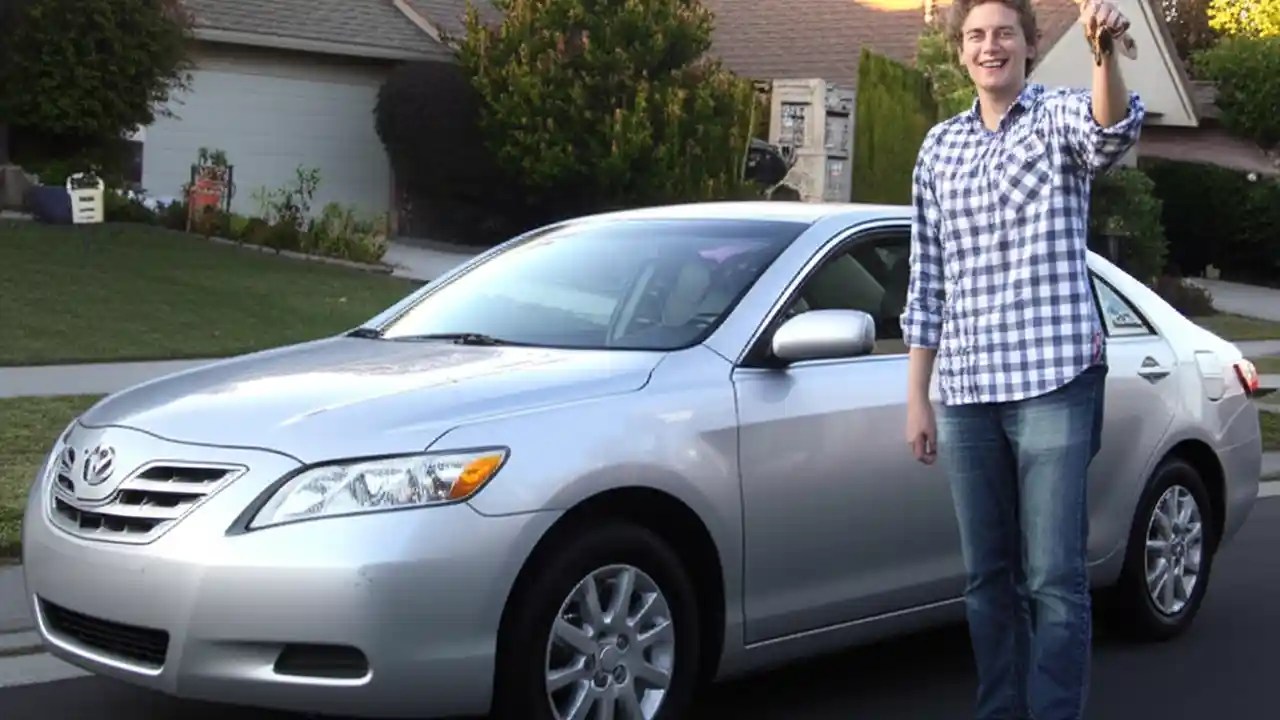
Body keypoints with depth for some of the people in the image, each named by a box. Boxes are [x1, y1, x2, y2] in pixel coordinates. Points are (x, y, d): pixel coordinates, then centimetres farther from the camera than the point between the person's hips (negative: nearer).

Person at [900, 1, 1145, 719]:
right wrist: (917, 397, 12)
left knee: (1055, 578, -6)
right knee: (988, 577, 10)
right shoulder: (939, 147, 13)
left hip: (1055, 378, -4)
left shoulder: (1060, 115, 1)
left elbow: (1114, 131, -25)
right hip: (966, 391, 4)